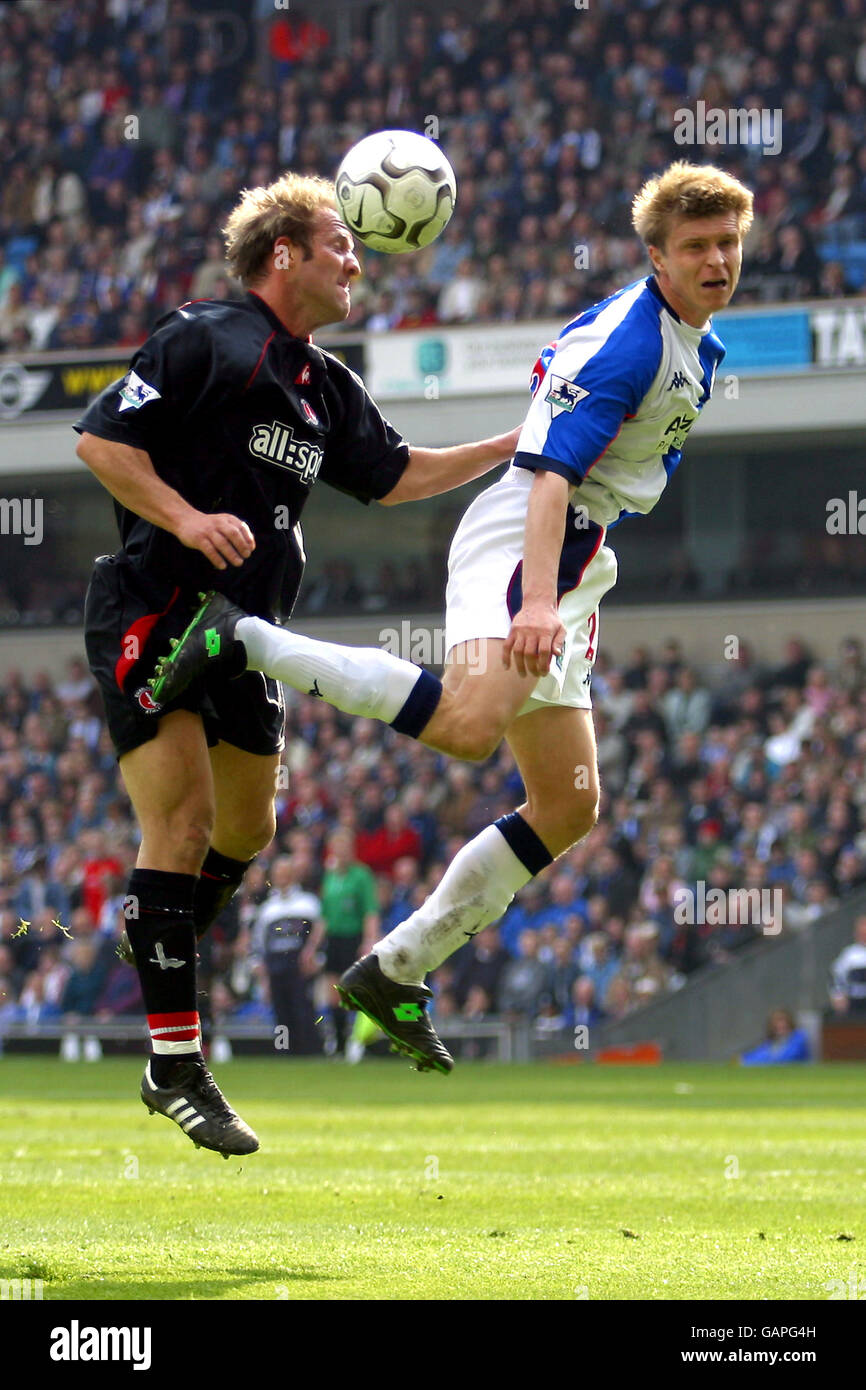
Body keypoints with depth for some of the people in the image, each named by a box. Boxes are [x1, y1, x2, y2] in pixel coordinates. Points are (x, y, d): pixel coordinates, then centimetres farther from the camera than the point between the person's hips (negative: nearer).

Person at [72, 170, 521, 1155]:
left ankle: (161, 951, 33)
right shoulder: (201, 341, -9)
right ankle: (176, 1065, -13)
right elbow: (101, 439, -11)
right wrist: (186, 518, -21)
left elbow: (390, 474, 28)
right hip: (151, 618, -8)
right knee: (181, 819, -14)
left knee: (245, 831, 11)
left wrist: (508, 448, 23)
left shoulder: (326, 387, 16)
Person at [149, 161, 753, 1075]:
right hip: (517, 540, -10)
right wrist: (536, 601, -36)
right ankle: (247, 641, -26)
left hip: (568, 566, 10)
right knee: (469, 723, -37)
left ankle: (395, 971, 16)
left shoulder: (696, 346, 15)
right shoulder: (627, 340, -16)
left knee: (567, 807, 10)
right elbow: (552, 471, -24)